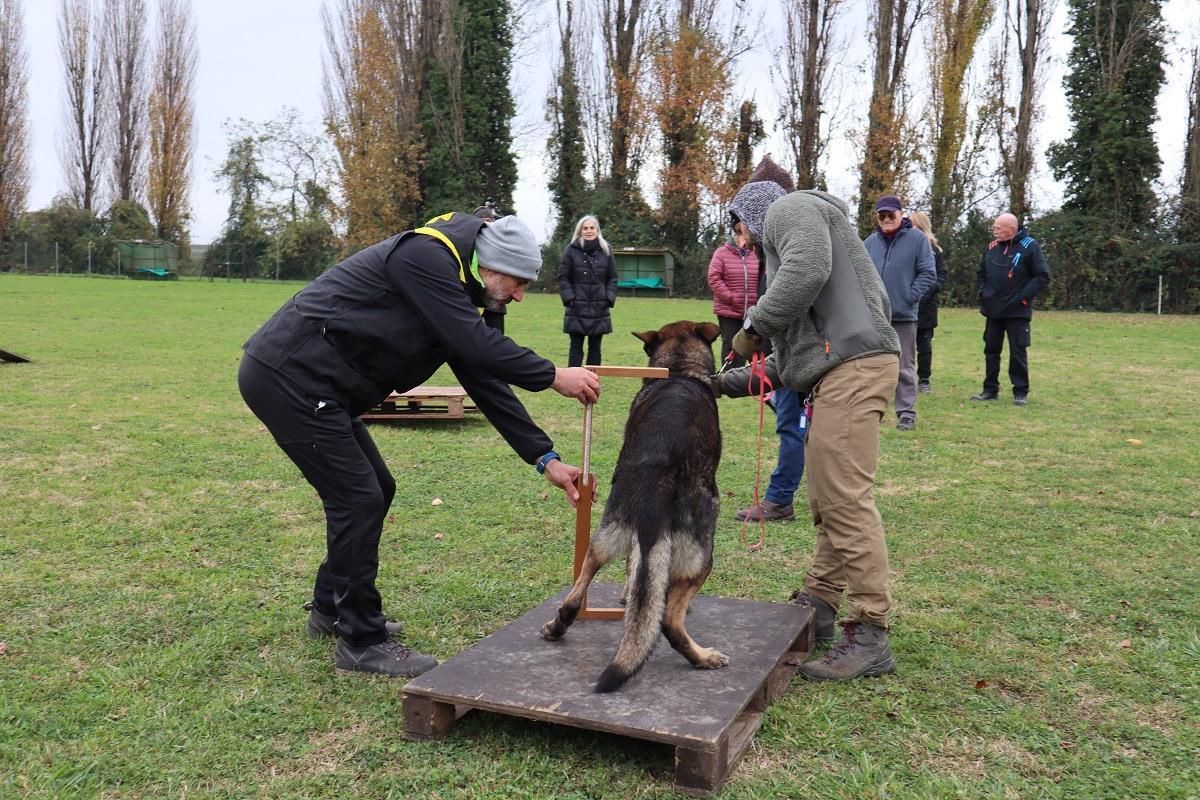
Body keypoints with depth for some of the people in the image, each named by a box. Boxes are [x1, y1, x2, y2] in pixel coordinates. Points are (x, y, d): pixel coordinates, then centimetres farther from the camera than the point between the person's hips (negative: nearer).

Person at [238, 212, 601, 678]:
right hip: (287, 375, -10)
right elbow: (476, 345, -24)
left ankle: (331, 608, 33)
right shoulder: (426, 256, -16)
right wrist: (552, 377, -14)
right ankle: (361, 642, 6)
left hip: (301, 379, 10)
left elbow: (486, 382, 12)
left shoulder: (456, 293, 13)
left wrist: (545, 458, 8)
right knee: (360, 499, -8)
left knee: (375, 489, 16)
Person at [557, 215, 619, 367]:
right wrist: (569, 298, -11)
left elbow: (612, 278, 9)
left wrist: (609, 298, -3)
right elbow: (563, 277, -1)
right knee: (576, 347, 1)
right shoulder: (571, 250, -2)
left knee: (595, 347, 9)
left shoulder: (606, 250, 6)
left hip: (599, 308, 3)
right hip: (577, 308, -3)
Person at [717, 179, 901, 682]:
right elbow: (797, 347, 30)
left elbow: (808, 269, -18)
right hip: (837, 373, 11)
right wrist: (735, 383, 28)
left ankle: (869, 637, -10)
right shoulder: (783, 243, 34)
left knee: (844, 499, -12)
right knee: (827, 501, 12)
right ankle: (817, 606, 21)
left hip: (852, 365, -11)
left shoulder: (789, 208, 6)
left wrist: (755, 327, -7)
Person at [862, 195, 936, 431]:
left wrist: (911, 297, -9)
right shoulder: (870, 241, 8)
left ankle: (907, 412, 10)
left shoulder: (917, 239, -1)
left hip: (904, 315, -3)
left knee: (905, 368, 3)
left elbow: (928, 273, -3)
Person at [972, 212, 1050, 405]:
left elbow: (1043, 276, -10)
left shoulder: (1029, 246, -9)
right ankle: (990, 389, 20)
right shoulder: (992, 247, 7)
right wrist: (982, 291, 3)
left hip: (1017, 311, -5)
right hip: (993, 310, 5)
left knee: (1018, 352, 0)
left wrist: (1023, 296, -16)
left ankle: (1021, 392, 10)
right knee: (991, 350, 10)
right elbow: (982, 272, 20)